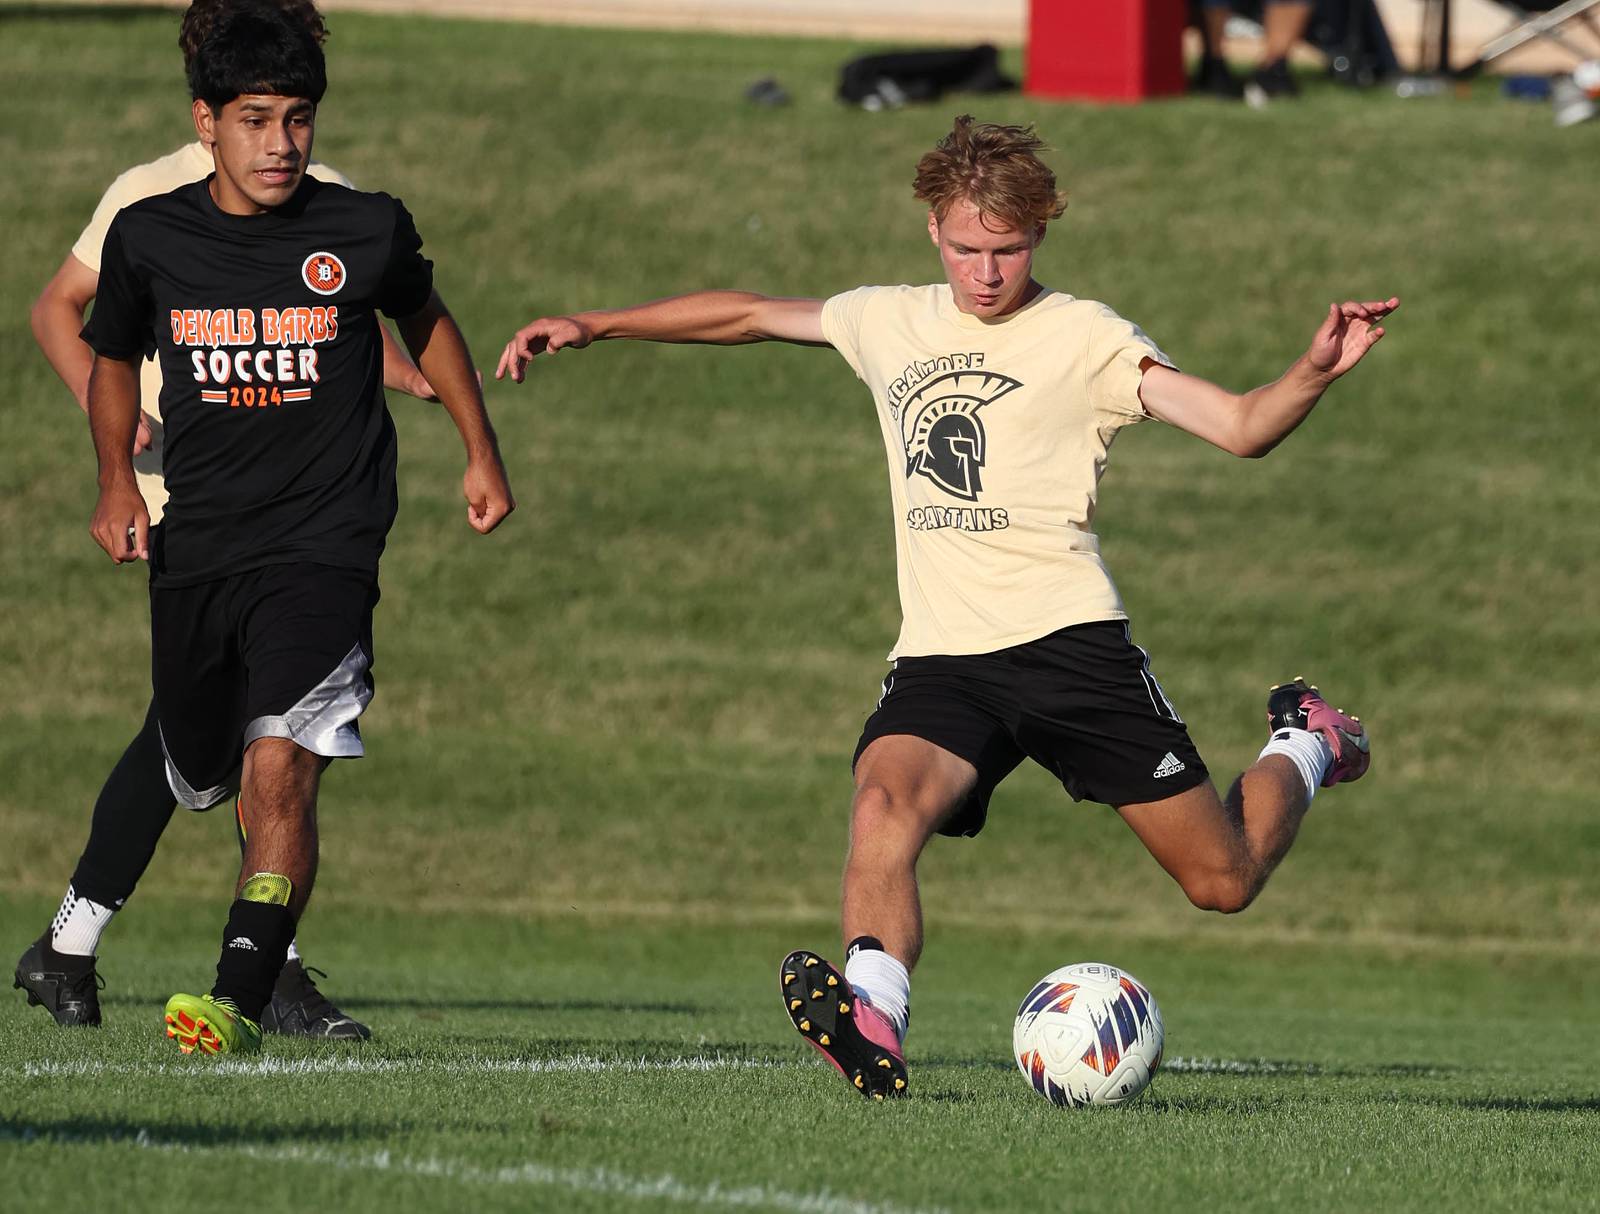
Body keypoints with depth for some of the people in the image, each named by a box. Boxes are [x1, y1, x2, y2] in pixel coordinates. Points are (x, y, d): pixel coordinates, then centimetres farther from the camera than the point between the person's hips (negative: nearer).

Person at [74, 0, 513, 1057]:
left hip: (324, 544, -3)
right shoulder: (149, 238, 2)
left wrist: (483, 451, 19)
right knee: (206, 781, 13)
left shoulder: (367, 233, -2)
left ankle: (242, 1001, -26)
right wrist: (118, 482, 7)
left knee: (280, 773, -21)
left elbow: (426, 321, 20)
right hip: (193, 552, 3)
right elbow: (114, 358, 20)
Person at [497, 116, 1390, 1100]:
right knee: (886, 800, -31)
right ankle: (873, 1018, -45)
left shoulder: (1083, 337, 0)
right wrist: (593, 326, 29)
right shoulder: (891, 324, 14)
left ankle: (1305, 745, 33)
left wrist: (1315, 374, -28)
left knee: (1225, 881, 2)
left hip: (1071, 643, -3)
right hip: (942, 658, 3)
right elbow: (749, 314, 28)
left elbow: (1242, 427, -8)